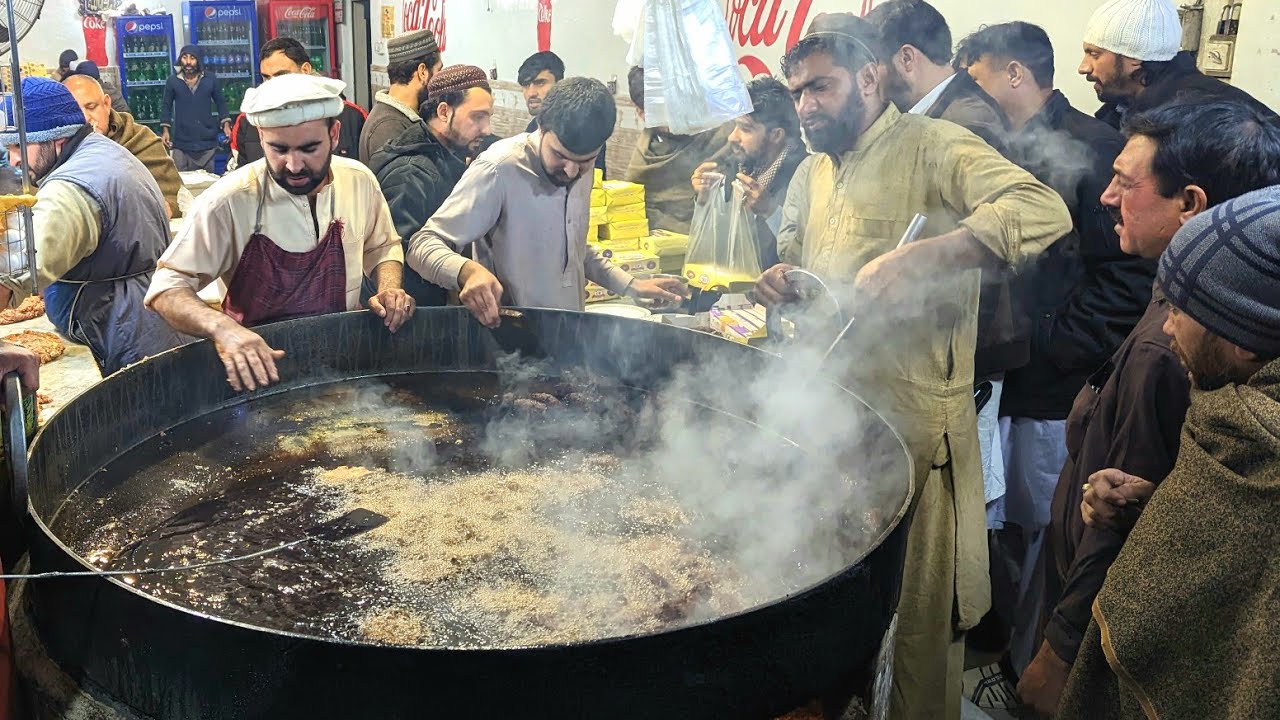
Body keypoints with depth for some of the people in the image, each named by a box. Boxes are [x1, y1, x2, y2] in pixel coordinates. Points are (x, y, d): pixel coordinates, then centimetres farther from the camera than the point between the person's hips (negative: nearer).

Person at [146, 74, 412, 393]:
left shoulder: (360, 181, -2)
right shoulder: (228, 202, -15)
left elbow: (382, 247, 18)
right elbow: (168, 287, -12)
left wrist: (389, 289, -4)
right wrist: (222, 328, -32)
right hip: (259, 360, -2)